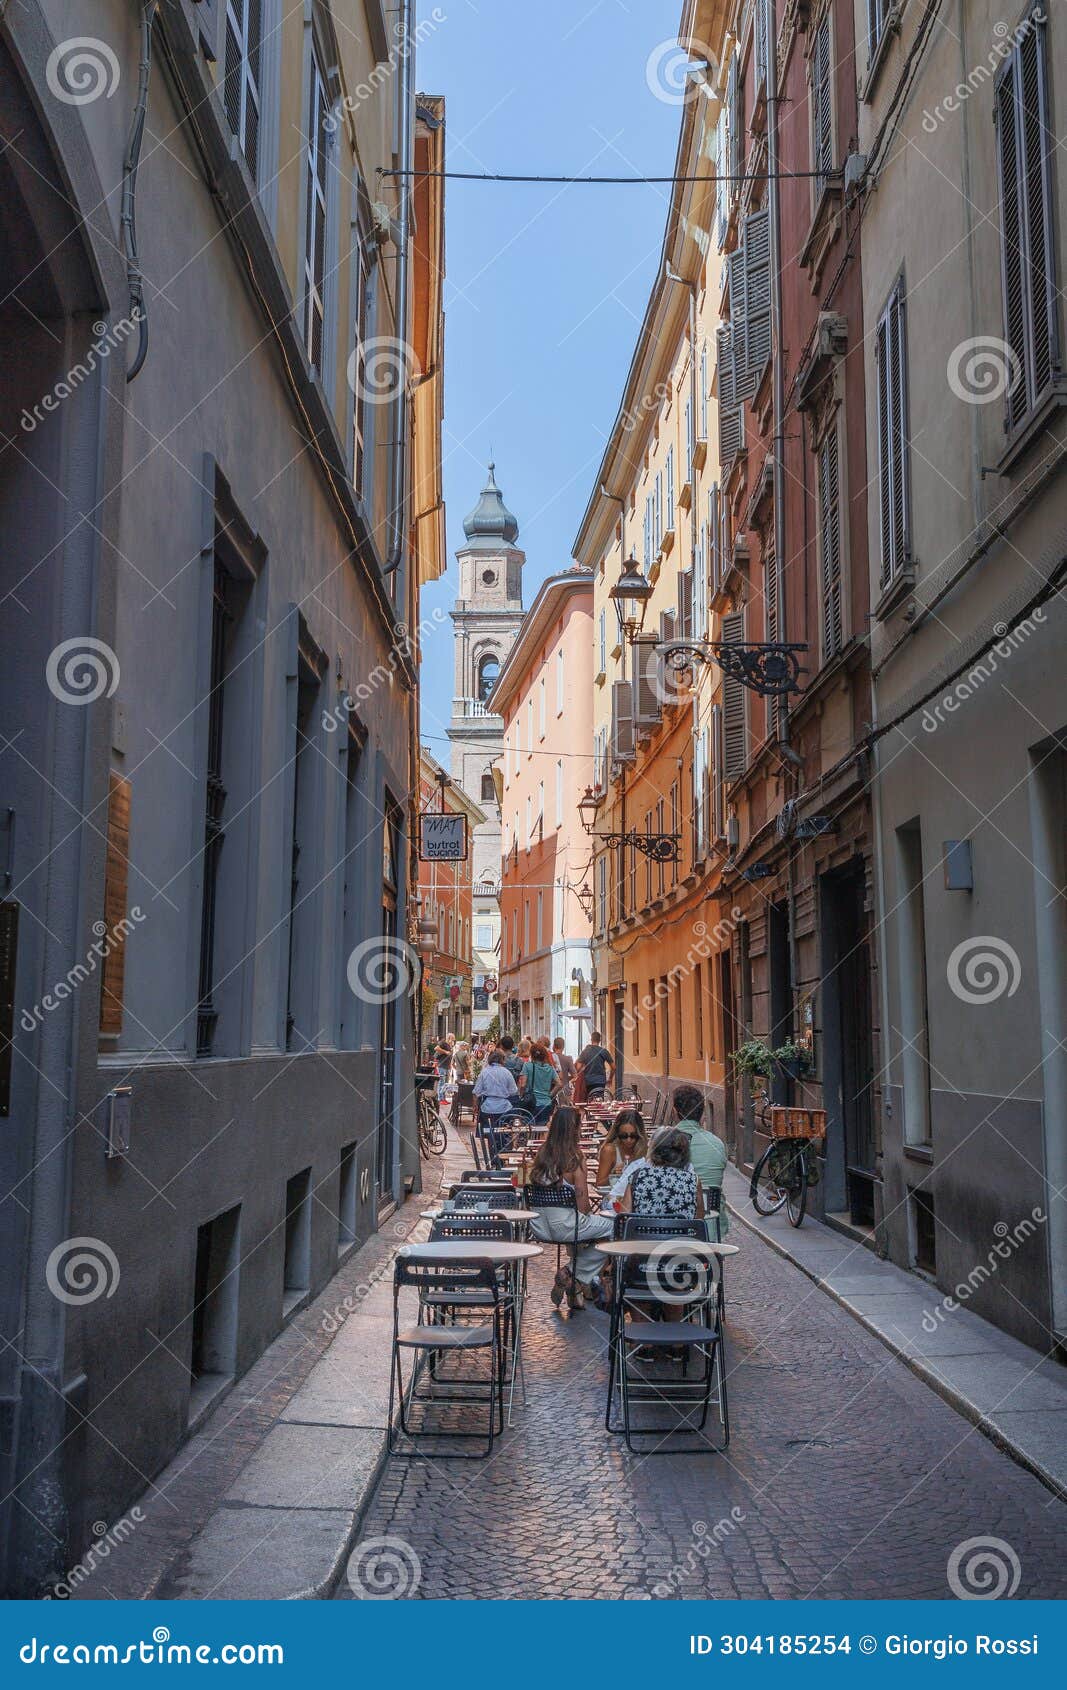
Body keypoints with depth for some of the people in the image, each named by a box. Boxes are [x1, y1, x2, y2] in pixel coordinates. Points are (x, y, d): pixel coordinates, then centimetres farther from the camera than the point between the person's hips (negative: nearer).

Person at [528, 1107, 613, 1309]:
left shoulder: (542, 1154, 2)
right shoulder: (574, 1160, -15)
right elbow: (583, 1206, -13)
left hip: (539, 1227, 7)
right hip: (563, 1228, -7)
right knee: (615, 1227, 8)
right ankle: (580, 1277, 10)